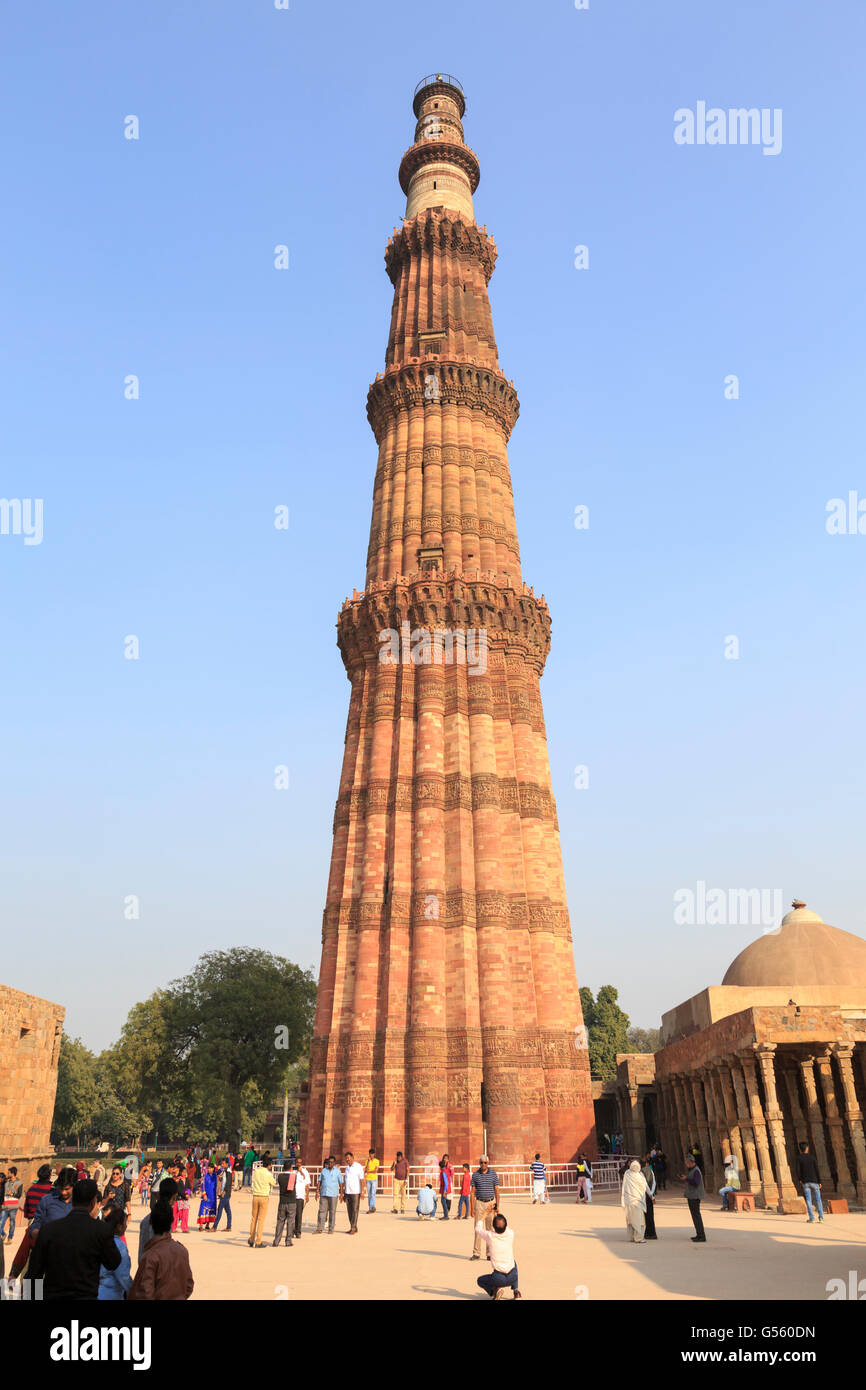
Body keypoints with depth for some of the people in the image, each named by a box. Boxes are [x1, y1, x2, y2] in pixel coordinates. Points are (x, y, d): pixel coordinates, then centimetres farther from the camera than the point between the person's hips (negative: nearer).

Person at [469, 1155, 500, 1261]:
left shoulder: (493, 1174, 1)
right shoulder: (475, 1174, 1)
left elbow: (497, 1191, 3)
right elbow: (472, 1192, 3)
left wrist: (497, 1206, -3)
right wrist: (472, 1208, -3)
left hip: (491, 1203, 0)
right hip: (479, 1203, 0)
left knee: (490, 1229, 2)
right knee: (477, 1229, 0)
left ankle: (490, 1254, 11)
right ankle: (476, 1253, 8)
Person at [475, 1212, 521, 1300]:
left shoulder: (490, 1236, -14)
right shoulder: (510, 1234, -8)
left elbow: (478, 1229, 9)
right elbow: (506, 1228, 19)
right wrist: (500, 1214, 28)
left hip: (499, 1279, -3)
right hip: (512, 1277, 3)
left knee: (480, 1280, 26)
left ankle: (495, 1290, 0)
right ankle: (515, 1290, 24)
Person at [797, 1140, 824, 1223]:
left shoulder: (799, 1157, -3)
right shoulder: (812, 1157, -3)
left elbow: (798, 1170, -9)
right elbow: (816, 1170, -6)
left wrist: (800, 1179, 6)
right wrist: (819, 1181, 1)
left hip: (805, 1182, 0)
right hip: (814, 1181, 0)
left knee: (808, 1200, 1)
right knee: (818, 1199, 11)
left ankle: (811, 1218, -5)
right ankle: (821, 1217, 8)